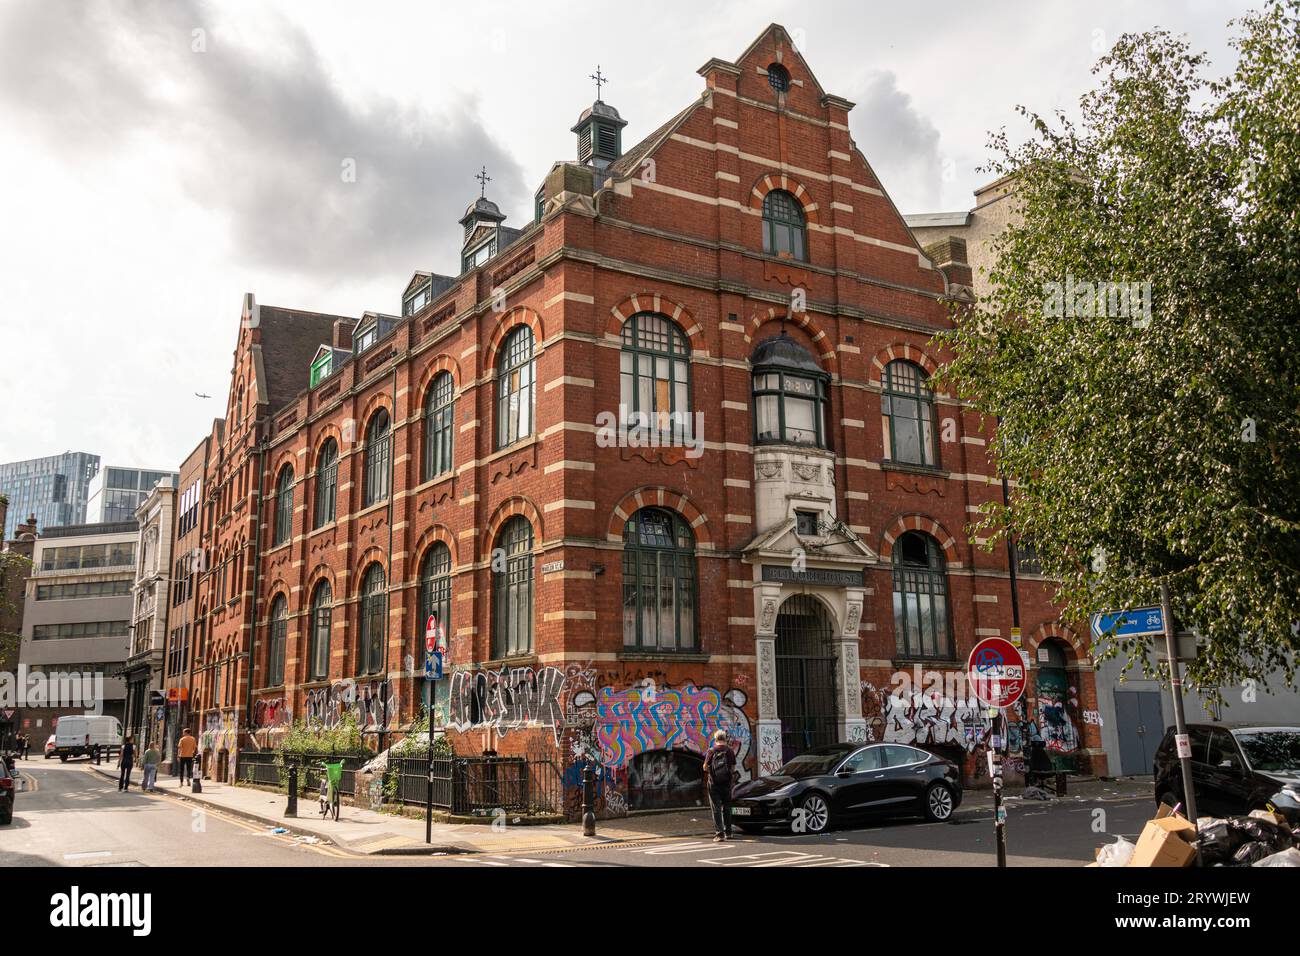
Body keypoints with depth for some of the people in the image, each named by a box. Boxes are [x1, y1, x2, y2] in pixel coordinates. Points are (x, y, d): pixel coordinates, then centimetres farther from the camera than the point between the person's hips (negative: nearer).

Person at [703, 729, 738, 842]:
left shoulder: (711, 751, -7)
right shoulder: (730, 751, -3)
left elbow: (705, 767, -3)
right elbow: (733, 768, -1)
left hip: (714, 783, -2)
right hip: (727, 783, 2)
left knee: (716, 808, 1)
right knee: (727, 808, 15)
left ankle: (719, 833, -8)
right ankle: (728, 832, 21)